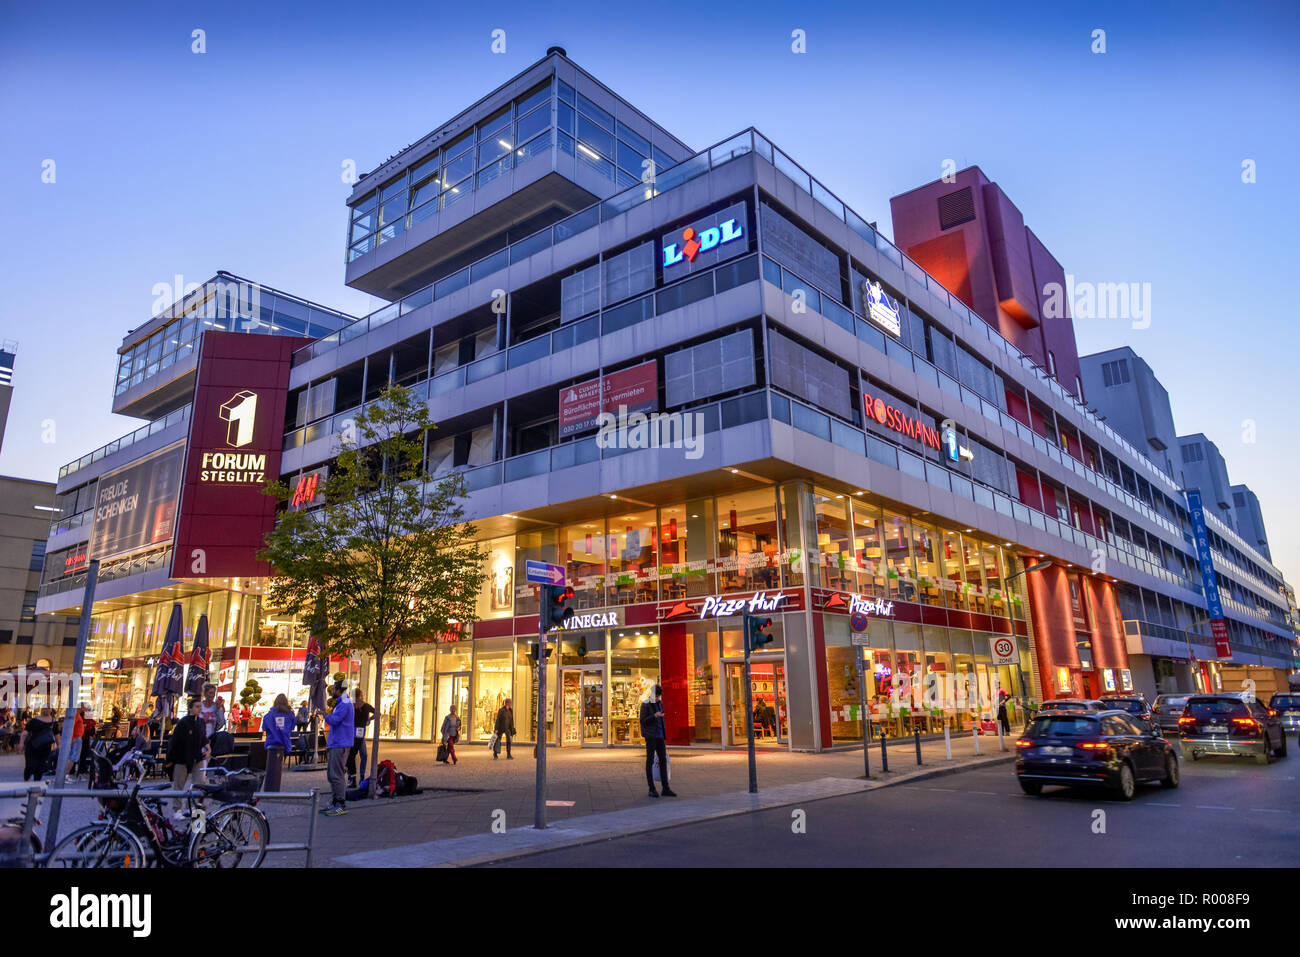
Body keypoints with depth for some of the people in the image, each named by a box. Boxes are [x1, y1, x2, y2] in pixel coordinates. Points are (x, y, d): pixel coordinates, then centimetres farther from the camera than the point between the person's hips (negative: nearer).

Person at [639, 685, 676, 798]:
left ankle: (666, 788, 5)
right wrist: (655, 716, -23)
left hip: (660, 735, 6)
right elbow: (643, 721, -9)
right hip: (650, 736, -6)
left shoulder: (660, 703, 13)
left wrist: (664, 737, 18)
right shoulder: (645, 704, -6)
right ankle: (652, 789, 4)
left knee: (663, 760, 3)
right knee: (650, 761, -1)